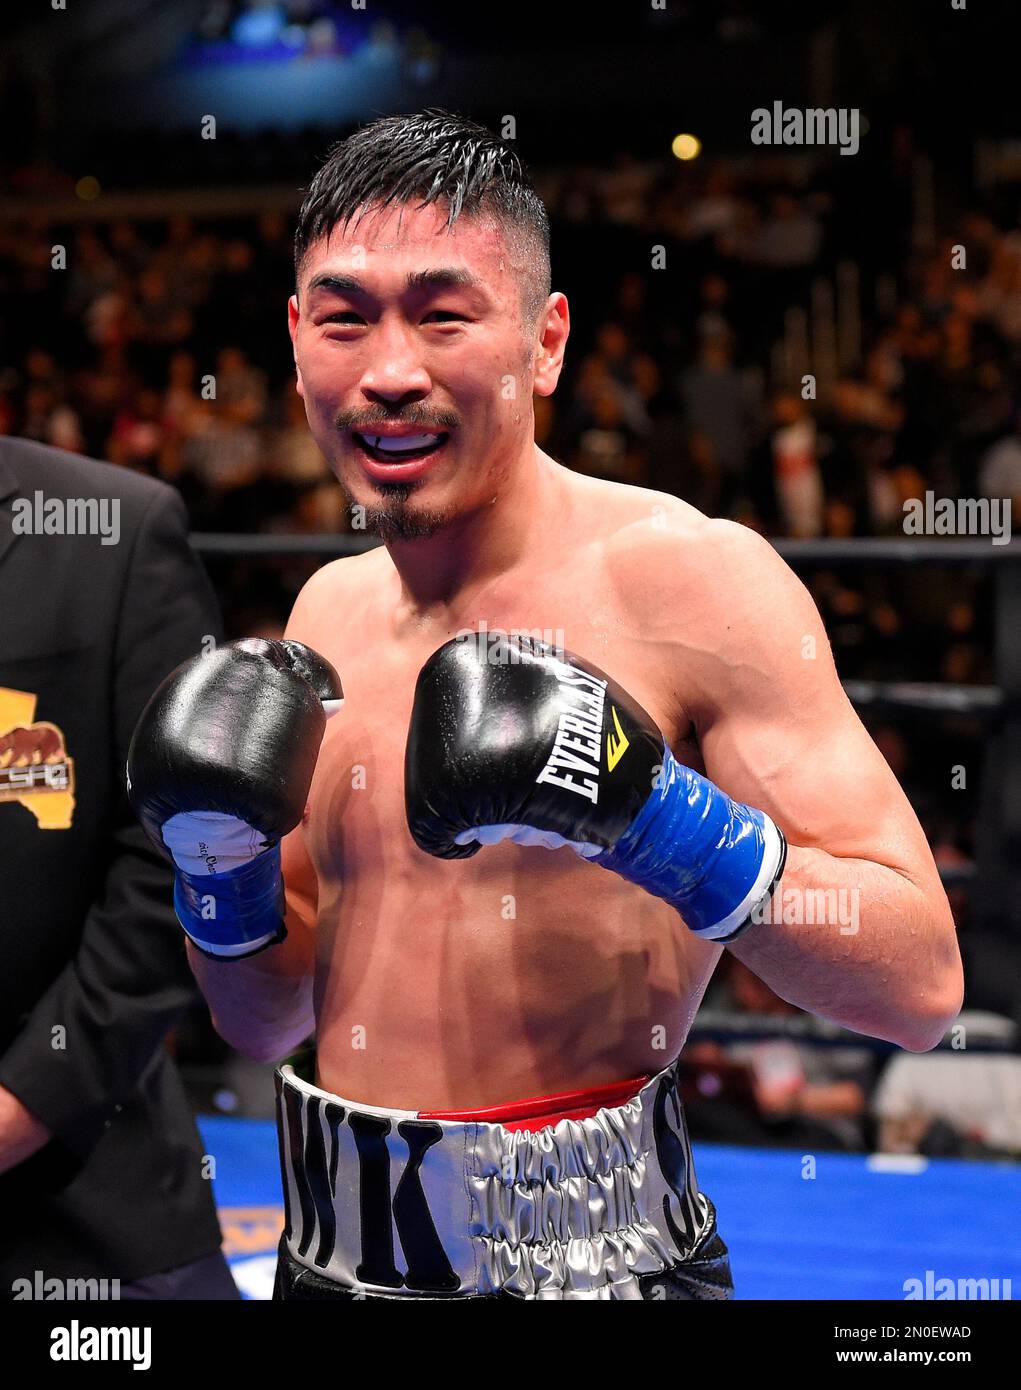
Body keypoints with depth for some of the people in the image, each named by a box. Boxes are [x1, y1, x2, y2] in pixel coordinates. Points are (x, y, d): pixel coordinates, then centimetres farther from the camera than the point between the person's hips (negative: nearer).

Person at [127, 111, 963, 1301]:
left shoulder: (690, 576, -14)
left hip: (589, 1259, -5)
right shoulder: (330, 611, 4)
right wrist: (219, 857, -6)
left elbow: (921, 987, -17)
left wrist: (650, 815, -27)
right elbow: (270, 1022, 12)